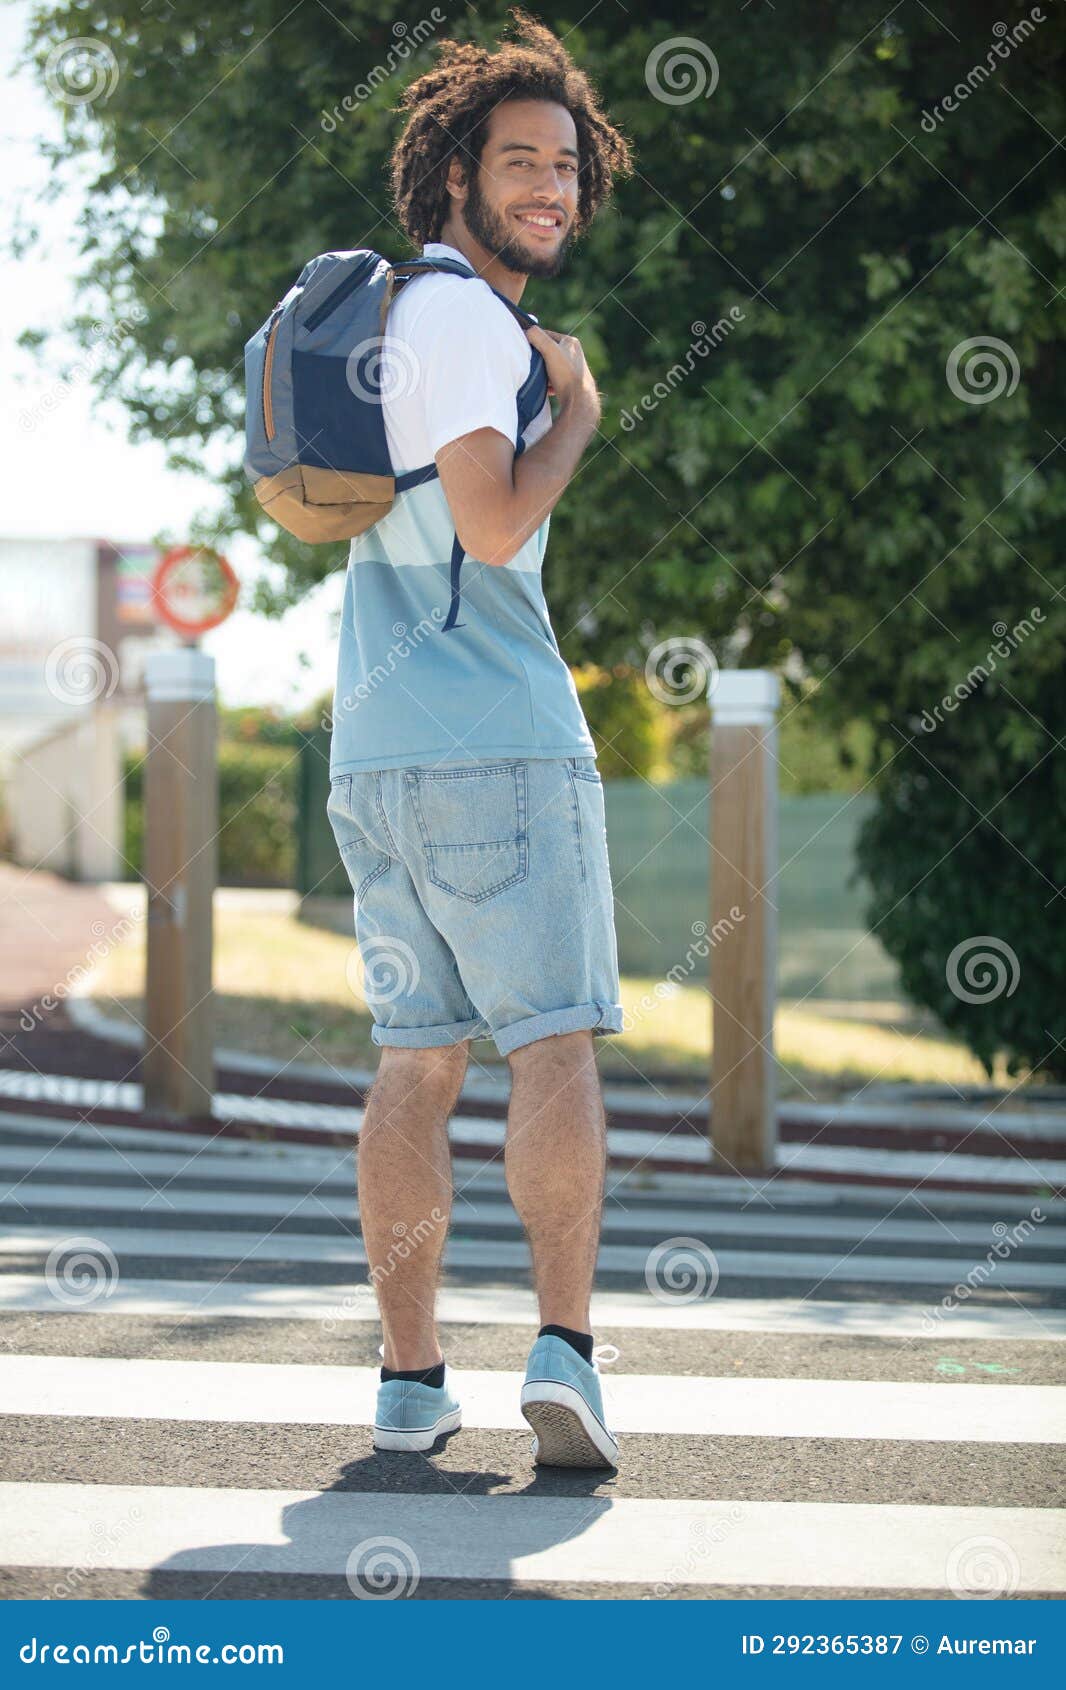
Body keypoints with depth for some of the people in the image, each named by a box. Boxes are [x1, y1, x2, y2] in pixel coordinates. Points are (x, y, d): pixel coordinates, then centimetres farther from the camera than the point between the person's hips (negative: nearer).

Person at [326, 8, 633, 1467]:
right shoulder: (463, 317, -8)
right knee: (555, 1045, -7)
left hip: (375, 748, 9)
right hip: (496, 739, -9)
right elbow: (495, 527, -18)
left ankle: (411, 1377, 6)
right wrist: (576, 415, -2)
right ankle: (564, 1350, -16)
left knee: (417, 1061, 8)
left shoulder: (400, 317, 22)